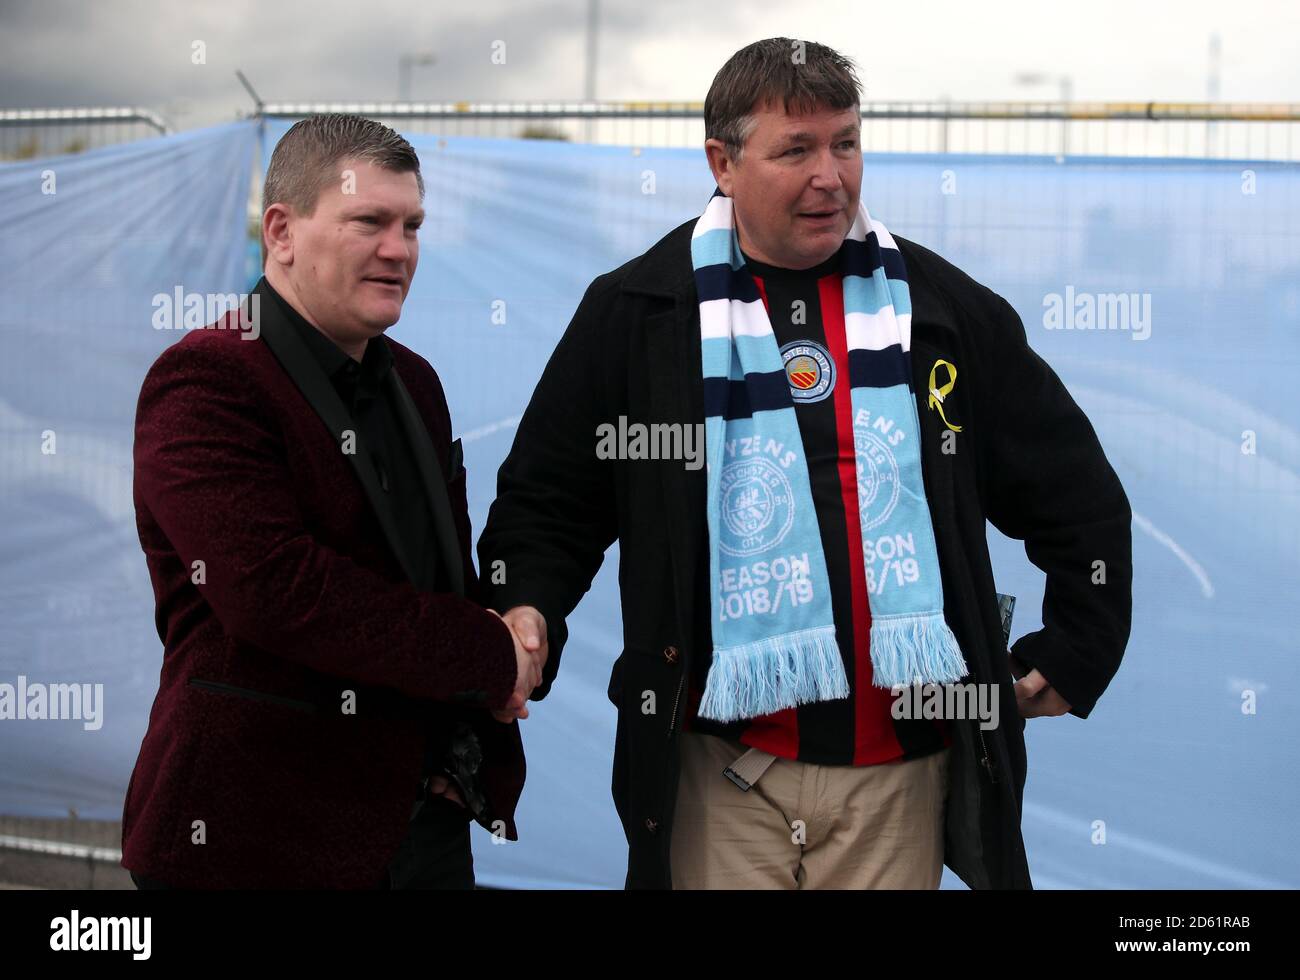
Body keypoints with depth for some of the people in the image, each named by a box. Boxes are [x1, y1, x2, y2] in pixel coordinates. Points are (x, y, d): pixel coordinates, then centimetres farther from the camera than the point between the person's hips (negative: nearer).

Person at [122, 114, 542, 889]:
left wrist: (483, 763, 1)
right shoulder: (206, 383, -13)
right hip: (256, 831, -7)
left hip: (423, 816, 7)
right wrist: (490, 658, -16)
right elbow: (276, 589, -25)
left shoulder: (413, 381, 13)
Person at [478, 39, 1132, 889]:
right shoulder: (636, 314, 2)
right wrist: (527, 611, -10)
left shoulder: (944, 309, 6)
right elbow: (546, 499, 7)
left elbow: (1081, 500, 14)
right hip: (721, 780, -1)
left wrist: (1074, 659, 10)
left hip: (899, 770, 1)